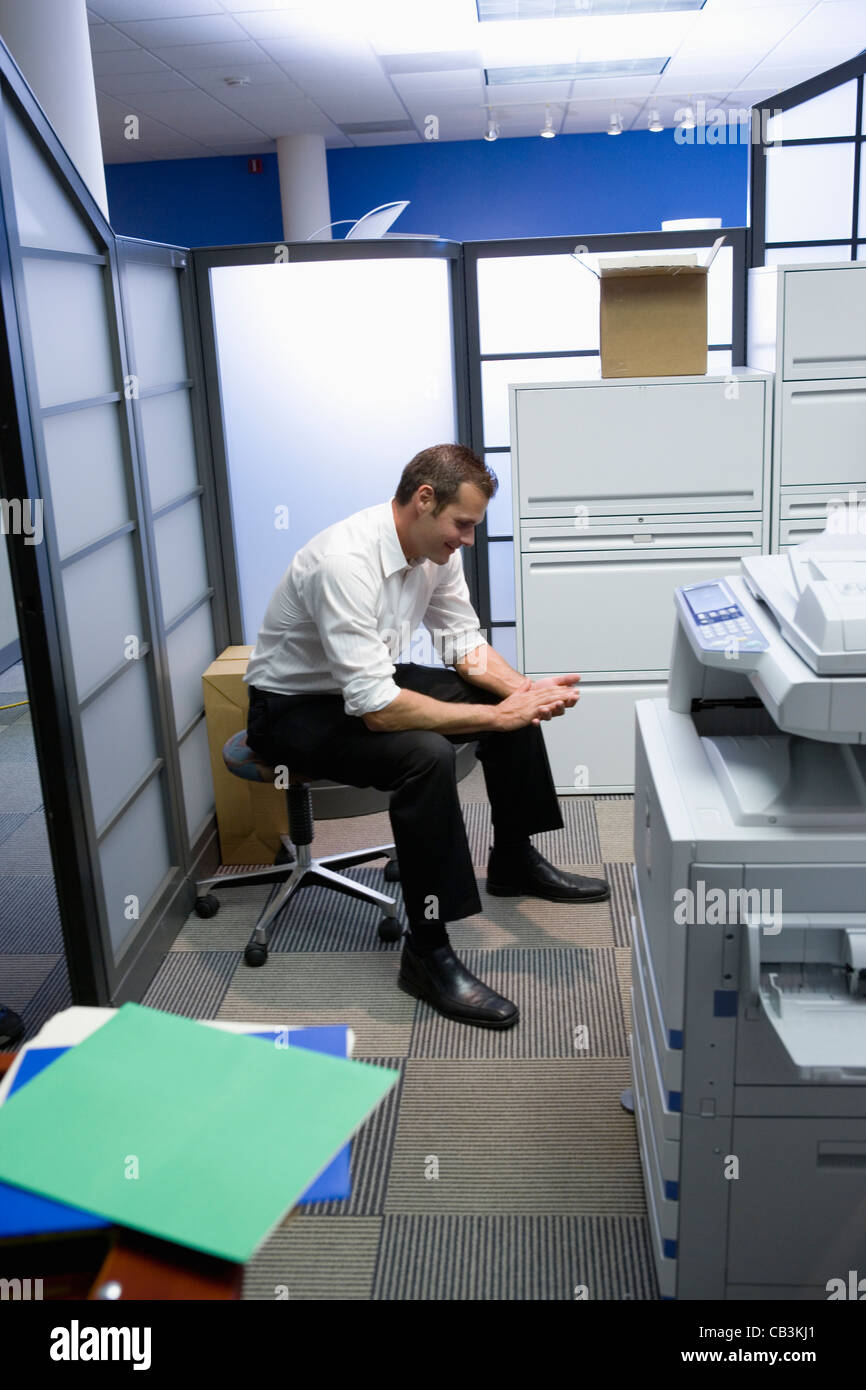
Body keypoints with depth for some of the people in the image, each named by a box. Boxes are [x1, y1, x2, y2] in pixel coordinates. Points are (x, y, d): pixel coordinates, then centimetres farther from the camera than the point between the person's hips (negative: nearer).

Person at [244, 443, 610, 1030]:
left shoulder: (436, 548, -7)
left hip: (371, 680, 9)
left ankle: (514, 860, 19)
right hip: (293, 707, -8)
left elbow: (466, 645, 4)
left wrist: (523, 690, -16)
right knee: (427, 754, -33)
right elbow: (377, 710, -37)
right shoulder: (346, 562, -33)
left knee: (513, 700, 0)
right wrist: (496, 715, -32)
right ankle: (427, 953, -21)